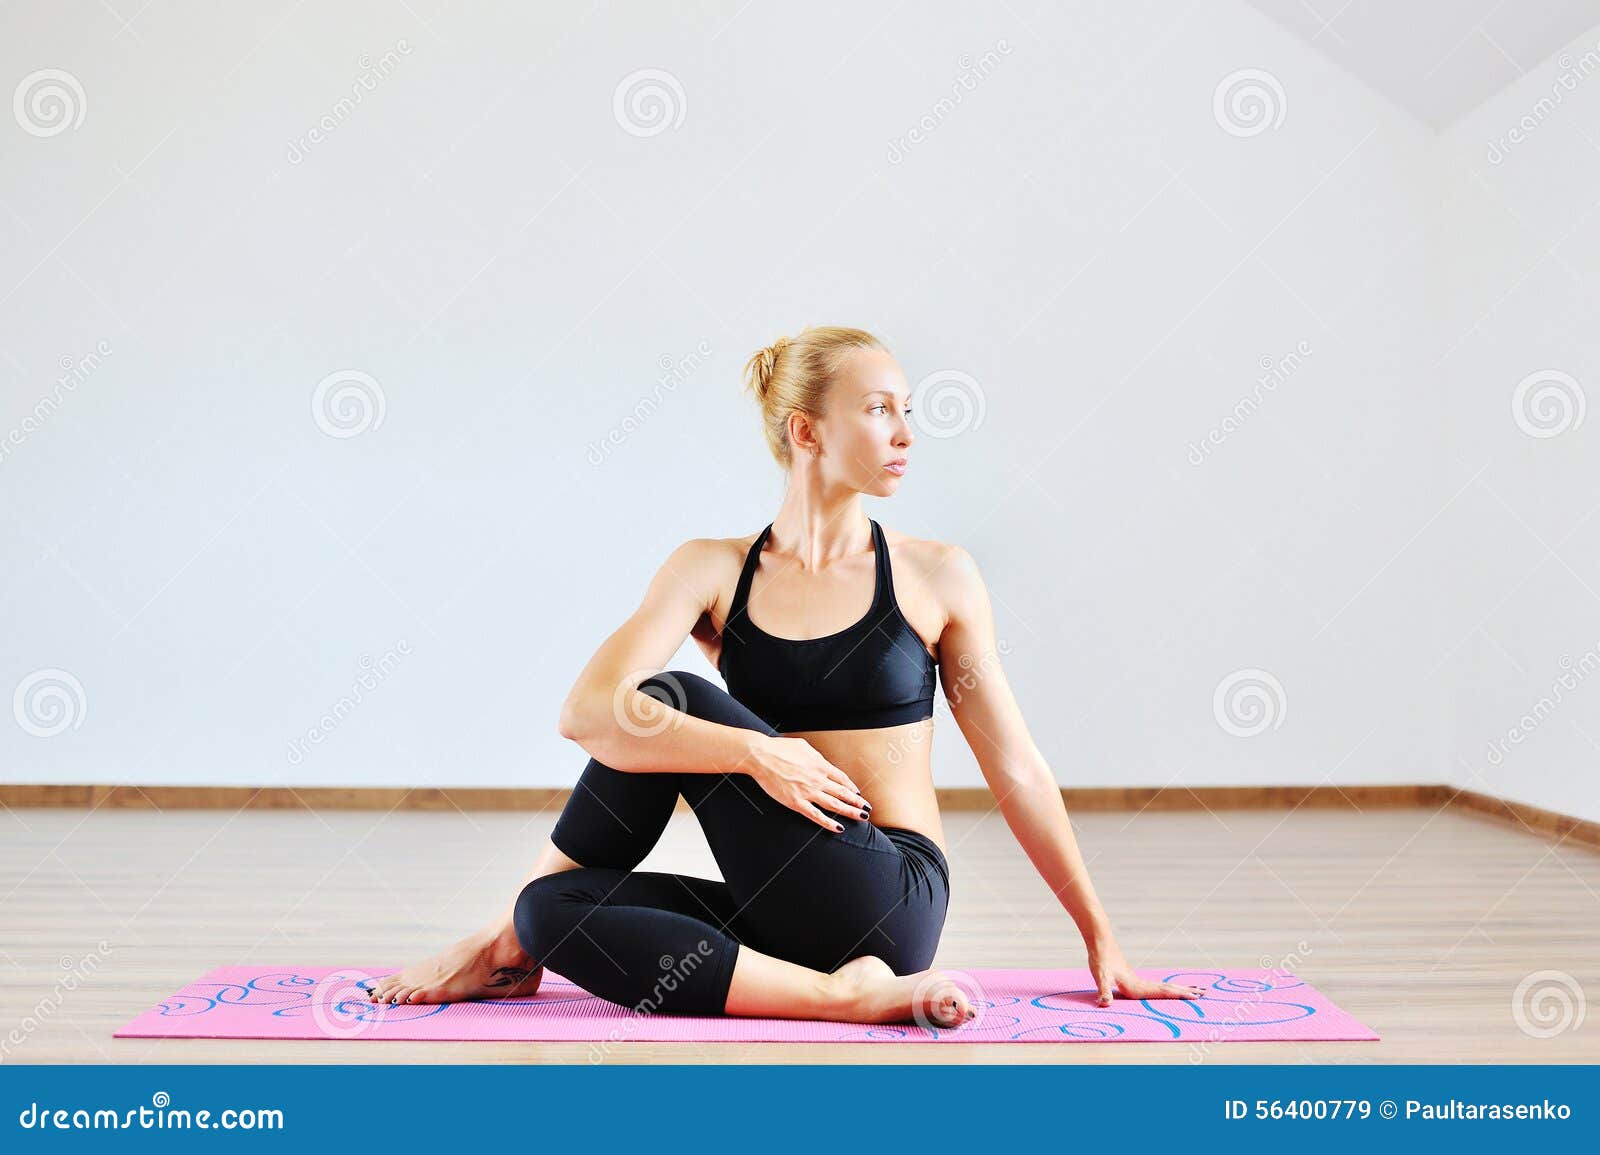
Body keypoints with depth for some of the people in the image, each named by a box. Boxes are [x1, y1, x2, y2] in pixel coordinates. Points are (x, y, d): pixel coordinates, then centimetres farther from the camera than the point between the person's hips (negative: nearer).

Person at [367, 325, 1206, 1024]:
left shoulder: (938, 577, 2)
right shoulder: (714, 570, 3)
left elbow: (1016, 771, 7)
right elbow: (587, 711, -12)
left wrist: (1100, 938, 8)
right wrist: (755, 751, -26)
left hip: (888, 906, -2)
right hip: (783, 911, 3)